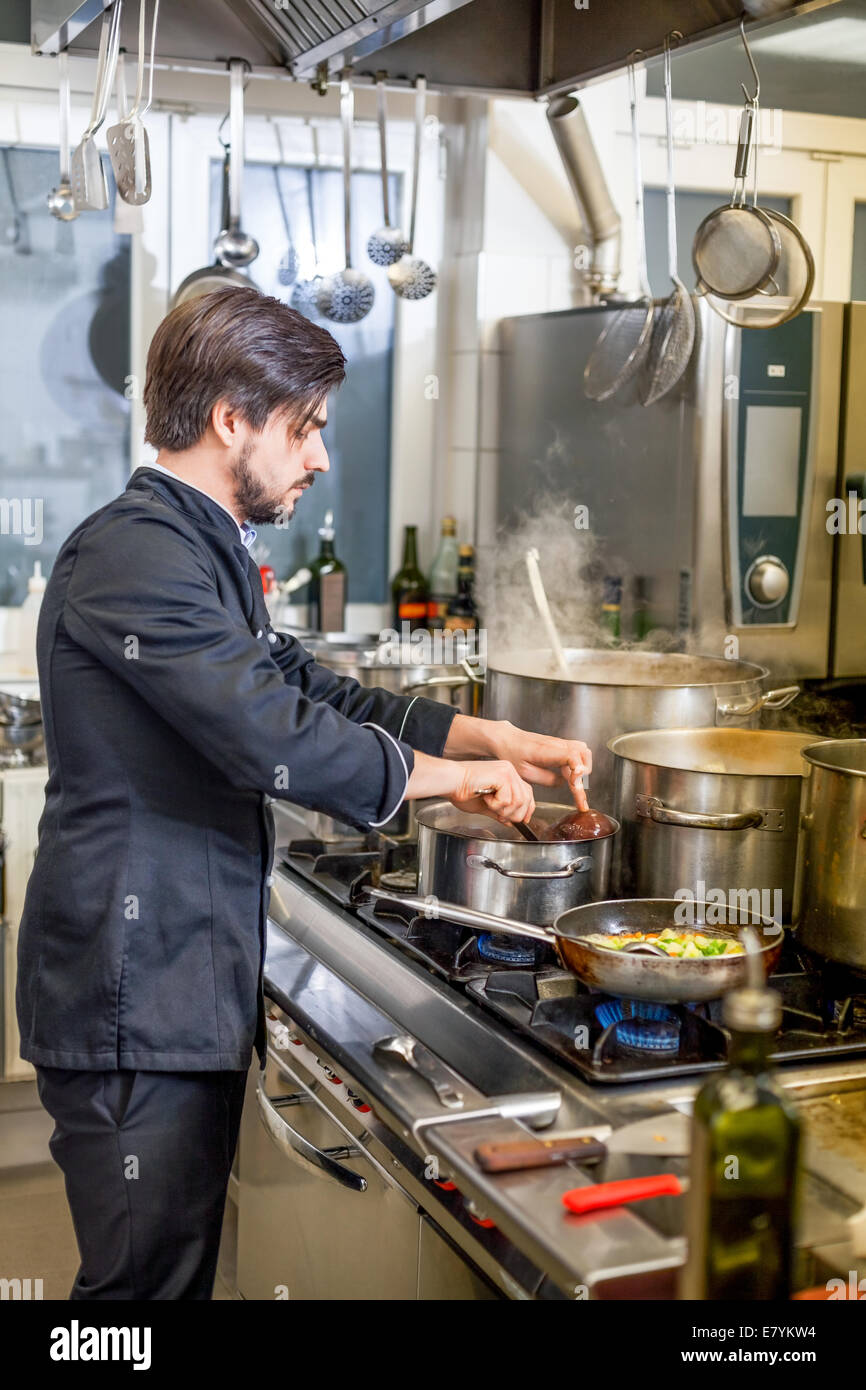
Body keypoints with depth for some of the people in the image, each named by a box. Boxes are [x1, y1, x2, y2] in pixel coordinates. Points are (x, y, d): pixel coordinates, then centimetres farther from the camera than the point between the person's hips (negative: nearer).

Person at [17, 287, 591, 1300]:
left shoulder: (200, 551, 17)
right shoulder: (134, 554, -17)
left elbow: (306, 688, 20)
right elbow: (274, 738, -24)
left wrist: (495, 739, 11)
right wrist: (448, 775, -9)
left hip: (192, 988, 10)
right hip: (133, 999, -10)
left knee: (182, 1261, 17)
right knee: (148, 1274, 0)